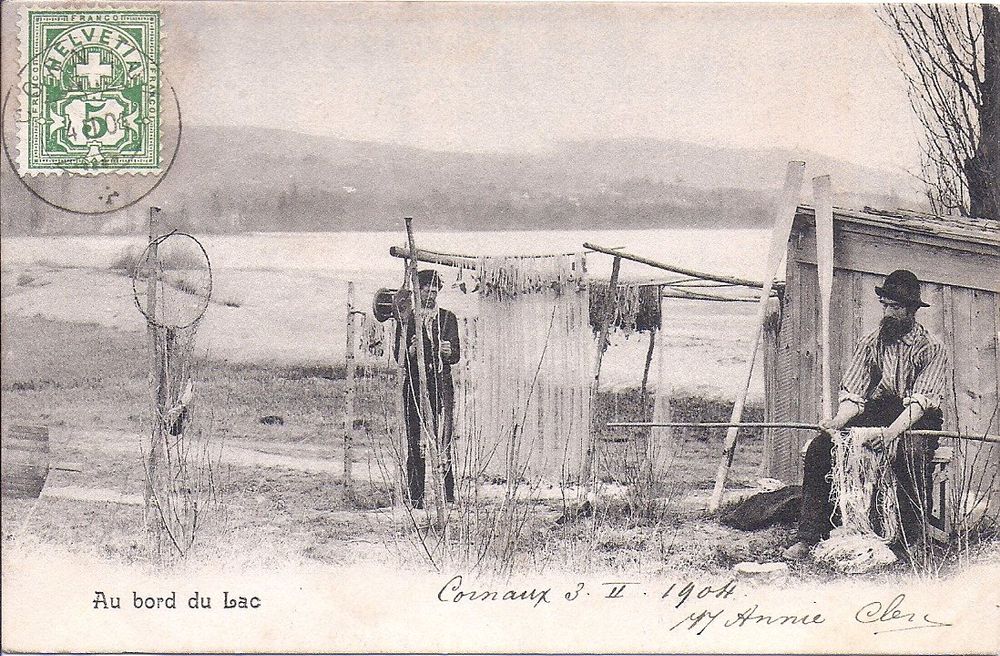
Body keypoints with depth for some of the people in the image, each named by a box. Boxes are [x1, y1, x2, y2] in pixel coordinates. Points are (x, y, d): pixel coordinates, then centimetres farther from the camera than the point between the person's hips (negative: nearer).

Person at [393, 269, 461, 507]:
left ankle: (448, 498, -9)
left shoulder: (447, 318, 12)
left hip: (441, 383, 0)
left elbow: (456, 355, 6)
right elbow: (399, 357, 5)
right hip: (414, 384, 0)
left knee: (443, 441, -8)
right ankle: (416, 498, 2)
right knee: (414, 441, -1)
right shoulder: (407, 319, 11)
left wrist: (447, 351, -16)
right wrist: (412, 350, -16)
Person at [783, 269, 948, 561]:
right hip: (874, 414, 4)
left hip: (916, 422, -4)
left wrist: (892, 431, -35)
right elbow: (853, 394, 3)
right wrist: (839, 420, -20)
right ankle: (809, 537, -19)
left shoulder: (931, 349, -3)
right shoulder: (870, 344, 11)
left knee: (911, 454, -38)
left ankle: (913, 543, -27)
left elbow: (921, 401, -17)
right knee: (819, 447, -18)